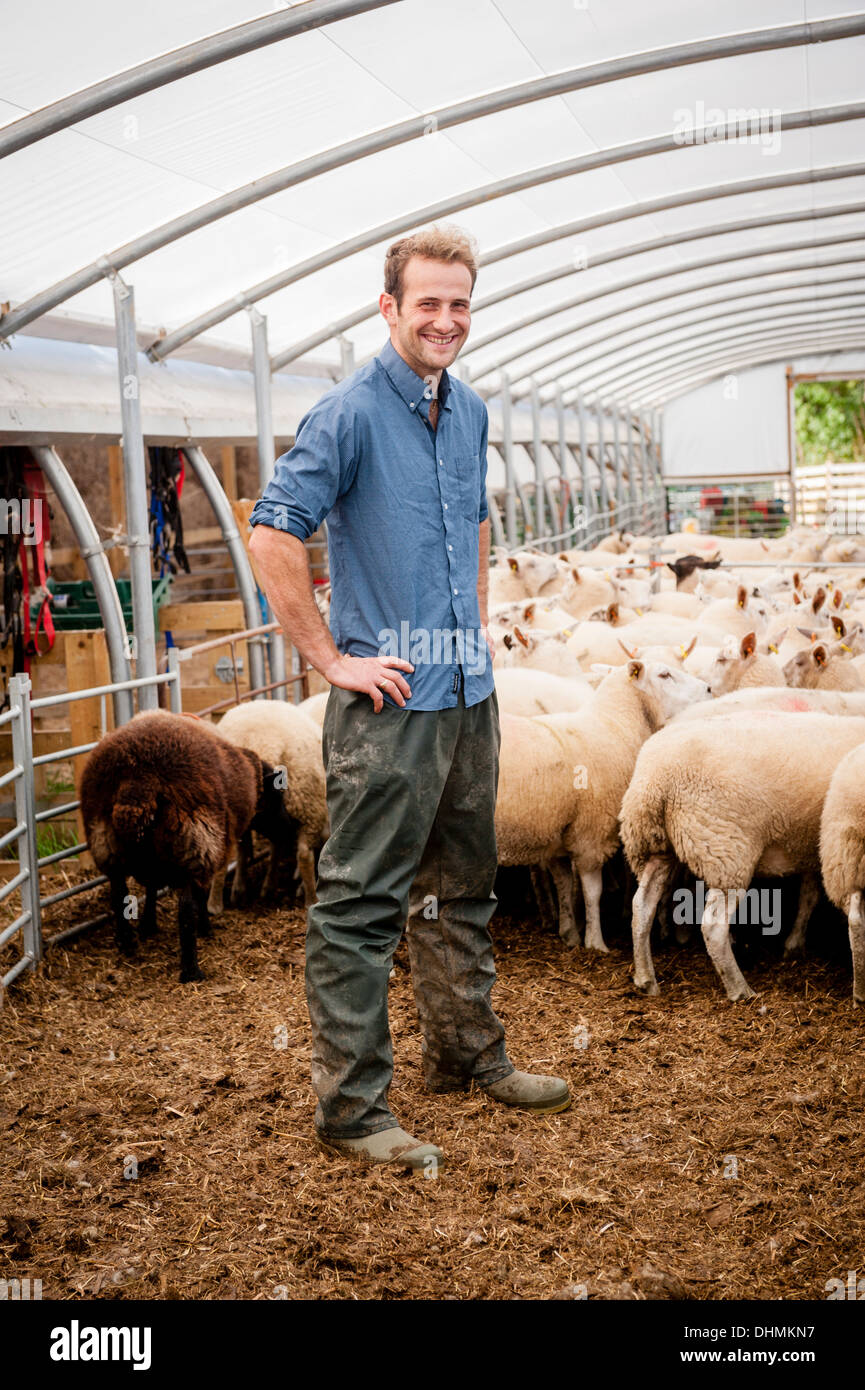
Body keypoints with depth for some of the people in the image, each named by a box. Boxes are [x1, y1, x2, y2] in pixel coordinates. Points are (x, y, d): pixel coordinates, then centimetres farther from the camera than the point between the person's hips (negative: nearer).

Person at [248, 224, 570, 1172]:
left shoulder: (469, 412, 12)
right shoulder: (350, 413, -12)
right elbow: (272, 537, -19)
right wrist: (332, 660, -17)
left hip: (468, 694, 8)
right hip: (388, 702, -8)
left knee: (460, 888, 19)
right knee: (361, 906, -2)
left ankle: (467, 1053, 34)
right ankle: (351, 1107, 7)